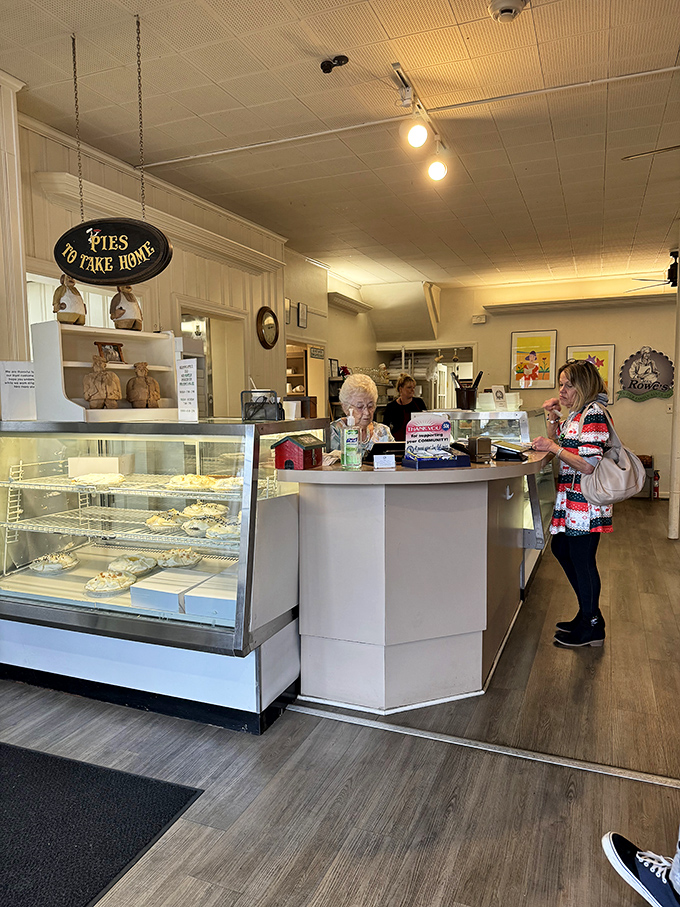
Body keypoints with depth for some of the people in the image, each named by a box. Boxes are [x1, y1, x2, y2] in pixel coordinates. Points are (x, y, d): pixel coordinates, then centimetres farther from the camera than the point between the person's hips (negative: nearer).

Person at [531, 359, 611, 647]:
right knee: (561, 548, 18)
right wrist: (552, 418, 10)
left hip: (585, 501, -10)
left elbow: (589, 465, -23)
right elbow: (558, 444, 23)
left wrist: (554, 448, -18)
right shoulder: (576, 414, 12)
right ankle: (588, 613, 32)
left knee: (582, 559, 0)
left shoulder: (593, 413, -17)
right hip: (571, 497, 10)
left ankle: (591, 628, 17)